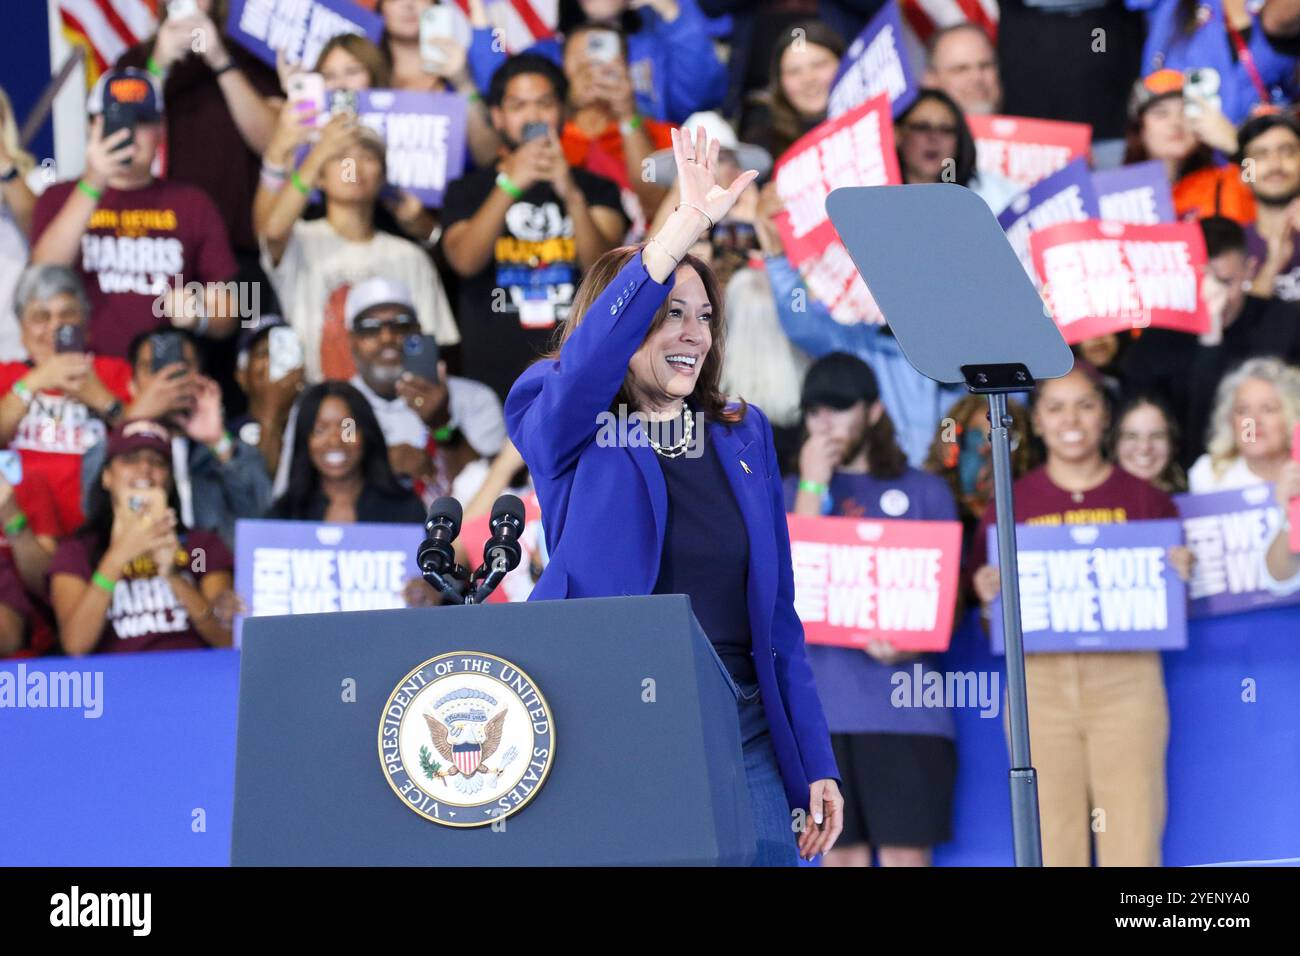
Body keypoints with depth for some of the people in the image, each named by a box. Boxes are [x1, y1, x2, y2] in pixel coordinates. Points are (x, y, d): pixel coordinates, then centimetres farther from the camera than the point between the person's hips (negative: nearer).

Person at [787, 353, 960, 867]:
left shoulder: (924, 491, 10)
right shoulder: (794, 492, 15)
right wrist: (813, 485, -3)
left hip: (904, 707, -2)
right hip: (821, 703, 2)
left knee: (906, 853, -6)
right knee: (842, 852, 2)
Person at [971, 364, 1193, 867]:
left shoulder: (1147, 500, 8)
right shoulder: (1009, 505, 9)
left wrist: (1179, 576, -7)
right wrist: (988, 595, -8)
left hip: (1127, 679, -1)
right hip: (1039, 682, 1)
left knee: (1133, 843, -6)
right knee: (1053, 845, -1)